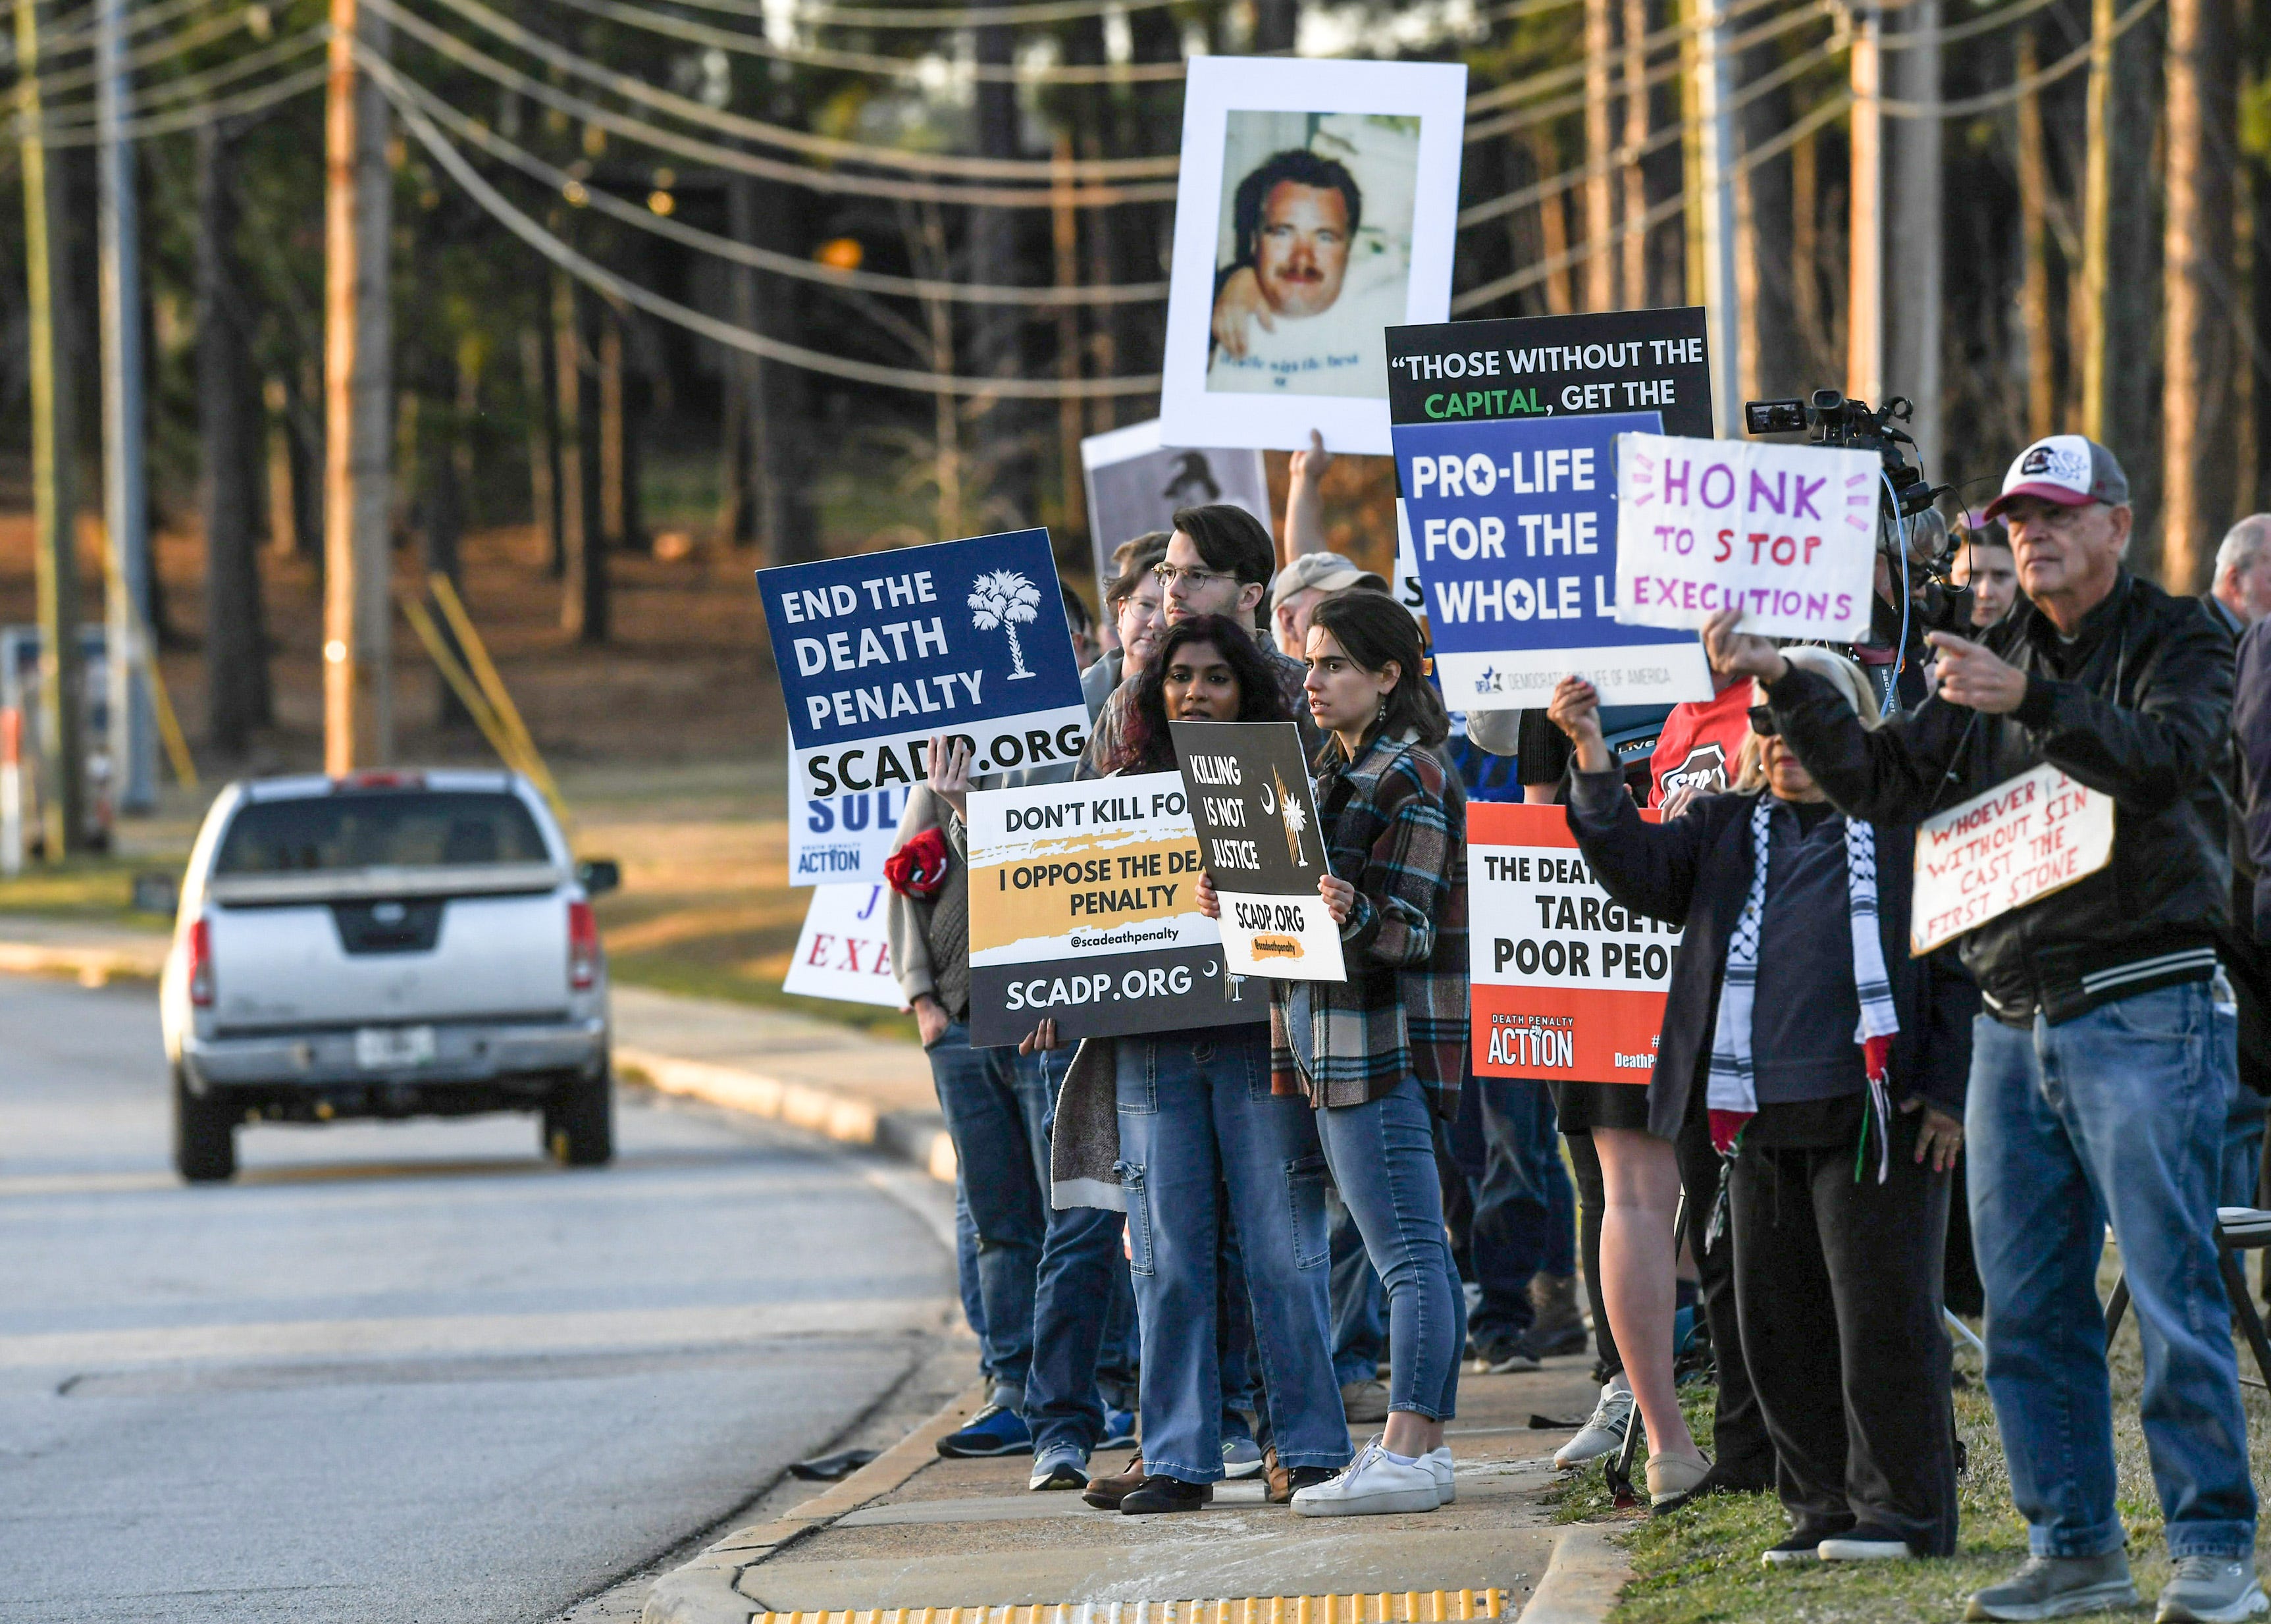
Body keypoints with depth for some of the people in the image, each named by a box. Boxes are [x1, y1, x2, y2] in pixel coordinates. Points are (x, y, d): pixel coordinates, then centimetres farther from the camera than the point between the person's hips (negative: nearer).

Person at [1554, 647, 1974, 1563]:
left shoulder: (1907, 825, 2)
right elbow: (1639, 871, 3)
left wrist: (1947, 1091, -7)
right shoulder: (1728, 829, 18)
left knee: (1880, 1315, -5)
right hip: (1759, 1120, 6)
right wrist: (1591, 757, -8)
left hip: (1872, 1110, -6)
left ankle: (1900, 1511, 3)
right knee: (1780, 1324, 7)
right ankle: (1822, 1510, 16)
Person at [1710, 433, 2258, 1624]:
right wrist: (1784, 687, -1)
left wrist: (2035, 705, -35)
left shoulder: (2173, 644, -1)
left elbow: (2166, 760, -21)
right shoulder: (1996, 661, 16)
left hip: (2140, 1011, -6)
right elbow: (1884, 783, 13)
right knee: (2027, 1303, 7)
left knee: (2171, 1290, -9)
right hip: (2014, 1021, 6)